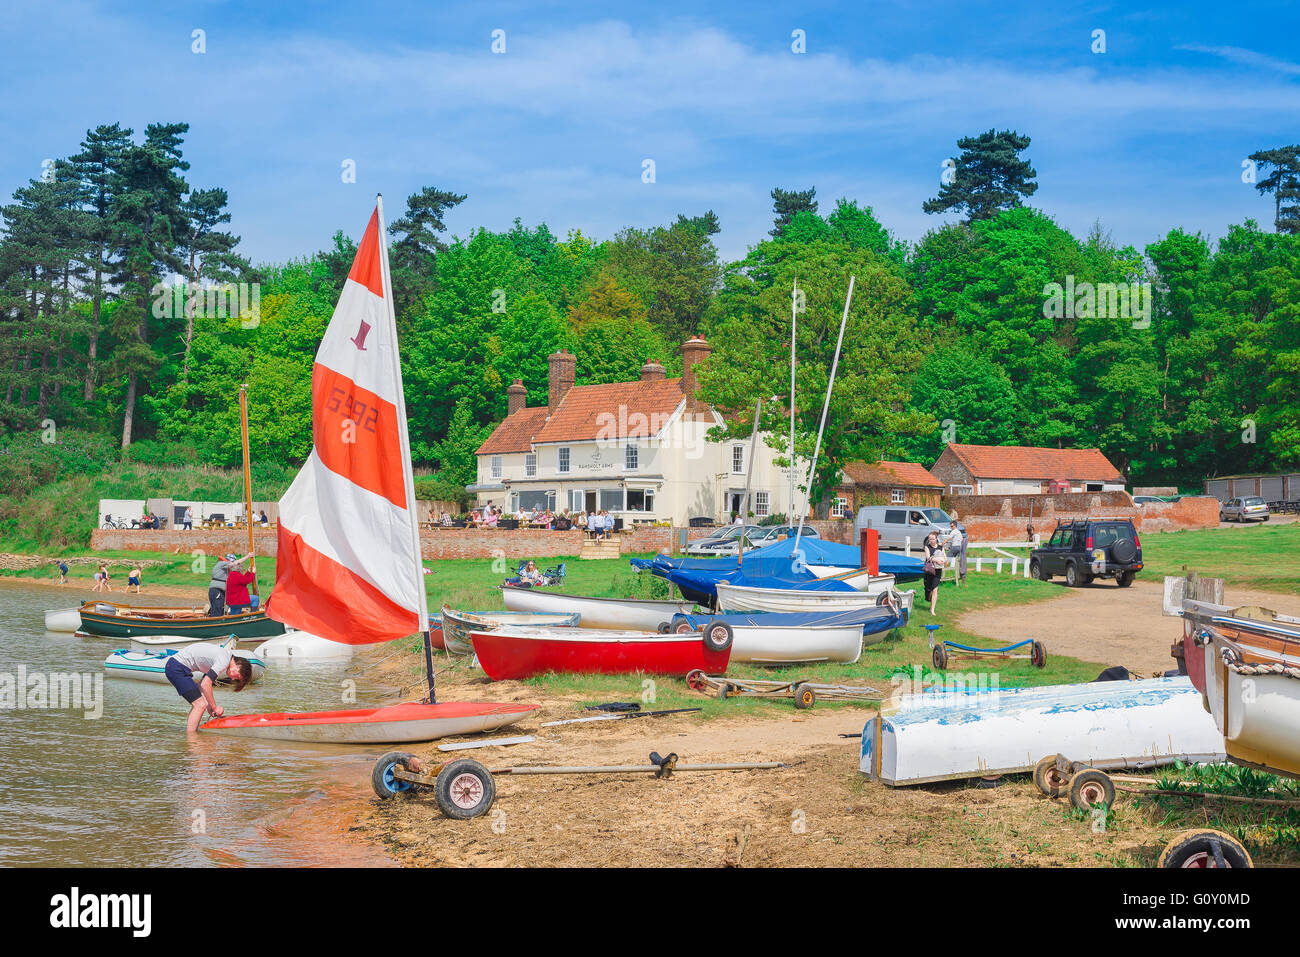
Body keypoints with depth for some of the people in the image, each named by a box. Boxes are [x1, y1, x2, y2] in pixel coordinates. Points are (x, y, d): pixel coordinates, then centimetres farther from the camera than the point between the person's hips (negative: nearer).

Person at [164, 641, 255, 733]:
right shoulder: (224, 661, -16)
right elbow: (205, 684, -21)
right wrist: (214, 707, -11)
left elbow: (201, 684, 14)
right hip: (177, 668, -10)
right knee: (200, 705, -11)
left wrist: (209, 705, 4)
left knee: (198, 704, 15)